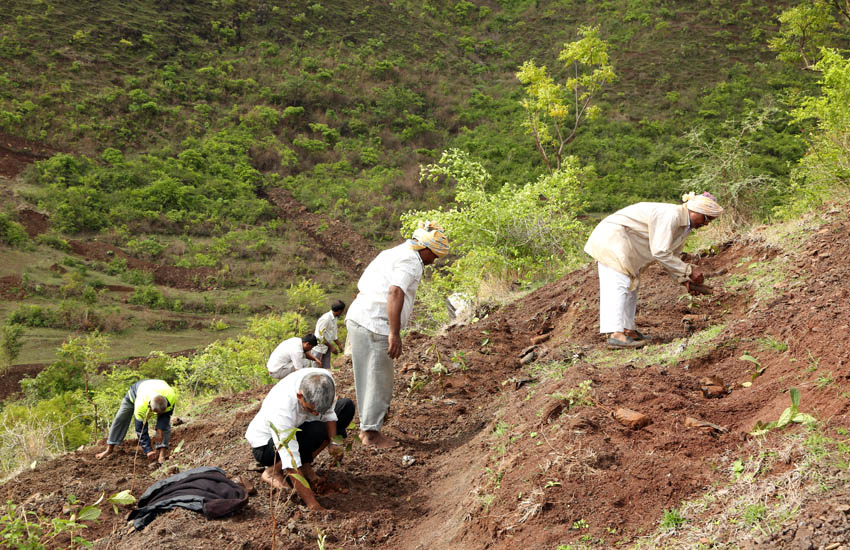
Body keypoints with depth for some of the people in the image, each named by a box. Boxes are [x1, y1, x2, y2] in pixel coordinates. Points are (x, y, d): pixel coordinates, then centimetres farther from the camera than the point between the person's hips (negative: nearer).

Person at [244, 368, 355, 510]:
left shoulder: (325, 378, -27)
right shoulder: (281, 409, -42)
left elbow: (328, 411, -7)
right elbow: (291, 464, -41)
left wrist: (334, 441, -24)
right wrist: (313, 504, -42)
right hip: (265, 444, -7)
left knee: (346, 406, -7)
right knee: (317, 431, -34)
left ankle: (305, 464, -3)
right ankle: (272, 472, -10)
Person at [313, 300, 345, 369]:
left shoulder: (334, 319, 8)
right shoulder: (325, 319, -21)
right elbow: (320, 336, -23)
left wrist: (339, 345, 8)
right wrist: (331, 347, -19)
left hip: (327, 349, 9)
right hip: (319, 348, -9)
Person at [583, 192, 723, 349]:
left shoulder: (684, 225, 7)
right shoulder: (670, 215, -25)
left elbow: (672, 256, 16)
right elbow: (660, 252, -29)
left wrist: (683, 279, 2)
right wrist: (688, 271, -24)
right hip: (613, 235, -11)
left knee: (631, 287, 12)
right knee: (619, 284, -17)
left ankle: (628, 329, 16)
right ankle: (616, 335, -23)